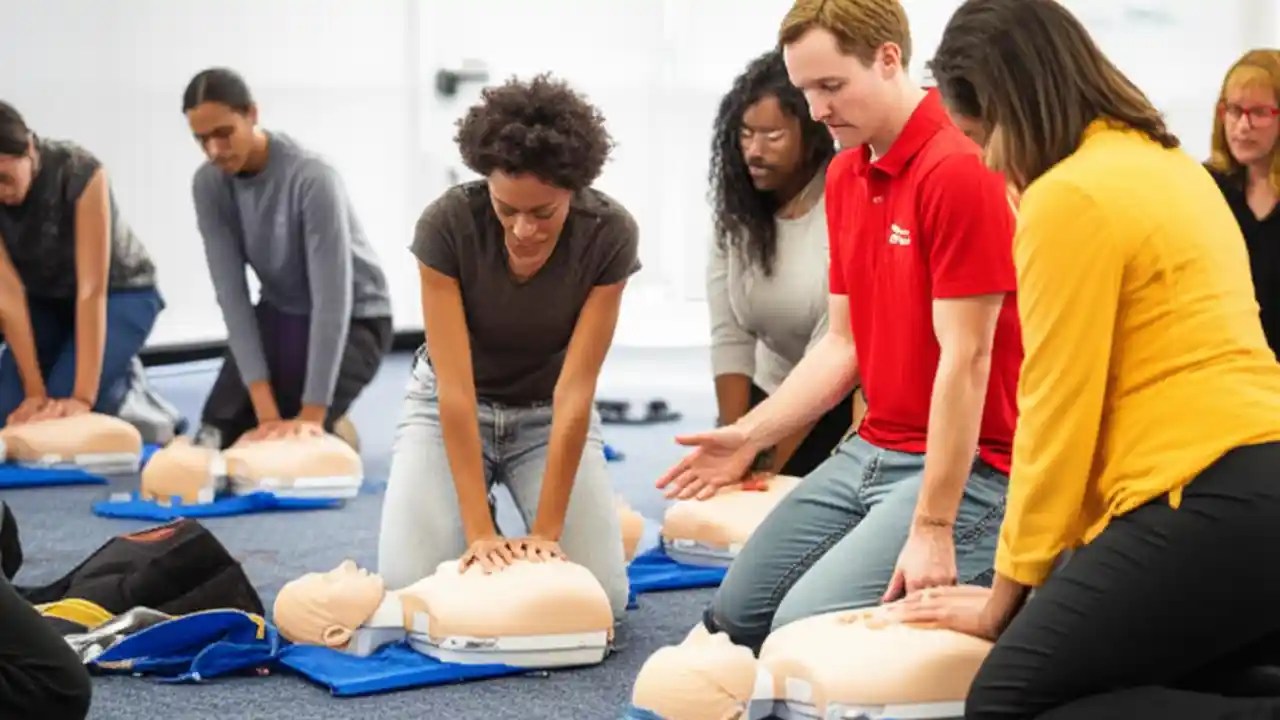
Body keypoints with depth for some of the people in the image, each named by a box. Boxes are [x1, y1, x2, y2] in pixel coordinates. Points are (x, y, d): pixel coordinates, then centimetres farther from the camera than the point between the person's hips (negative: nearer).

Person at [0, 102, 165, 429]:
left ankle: (123, 383, 7)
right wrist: (34, 391, -29)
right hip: (44, 299, 4)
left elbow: (92, 289, -34)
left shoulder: (79, 172, -32)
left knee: (65, 411, -24)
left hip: (120, 293, -4)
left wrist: (83, 397, -38)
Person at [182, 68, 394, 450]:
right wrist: (264, 406, -27)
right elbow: (232, 293, -18)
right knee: (218, 431, -5)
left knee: (290, 440, -17)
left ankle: (335, 433, 14)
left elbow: (332, 299, -31)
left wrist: (312, 414, -33)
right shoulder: (209, 184, -14)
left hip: (353, 320, -5)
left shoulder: (311, 176, -31)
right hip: (278, 314, 6)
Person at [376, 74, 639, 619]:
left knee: (602, 596, -16)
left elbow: (574, 390, -24)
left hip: (548, 413, 1)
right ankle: (479, 519, 13)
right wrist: (479, 533, -32)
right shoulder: (446, 224, -28)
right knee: (409, 588, -19)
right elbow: (455, 386, -28)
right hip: (450, 406, 0)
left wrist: (545, 533, -27)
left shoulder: (610, 233, -25)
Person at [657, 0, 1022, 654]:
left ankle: (993, 597, 3)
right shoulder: (844, 174, 9)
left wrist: (932, 529, -22)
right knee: (738, 613, 10)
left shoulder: (959, 169, -20)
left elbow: (965, 360, -22)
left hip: (963, 464, -9)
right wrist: (750, 435, 1)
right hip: (870, 450, 9)